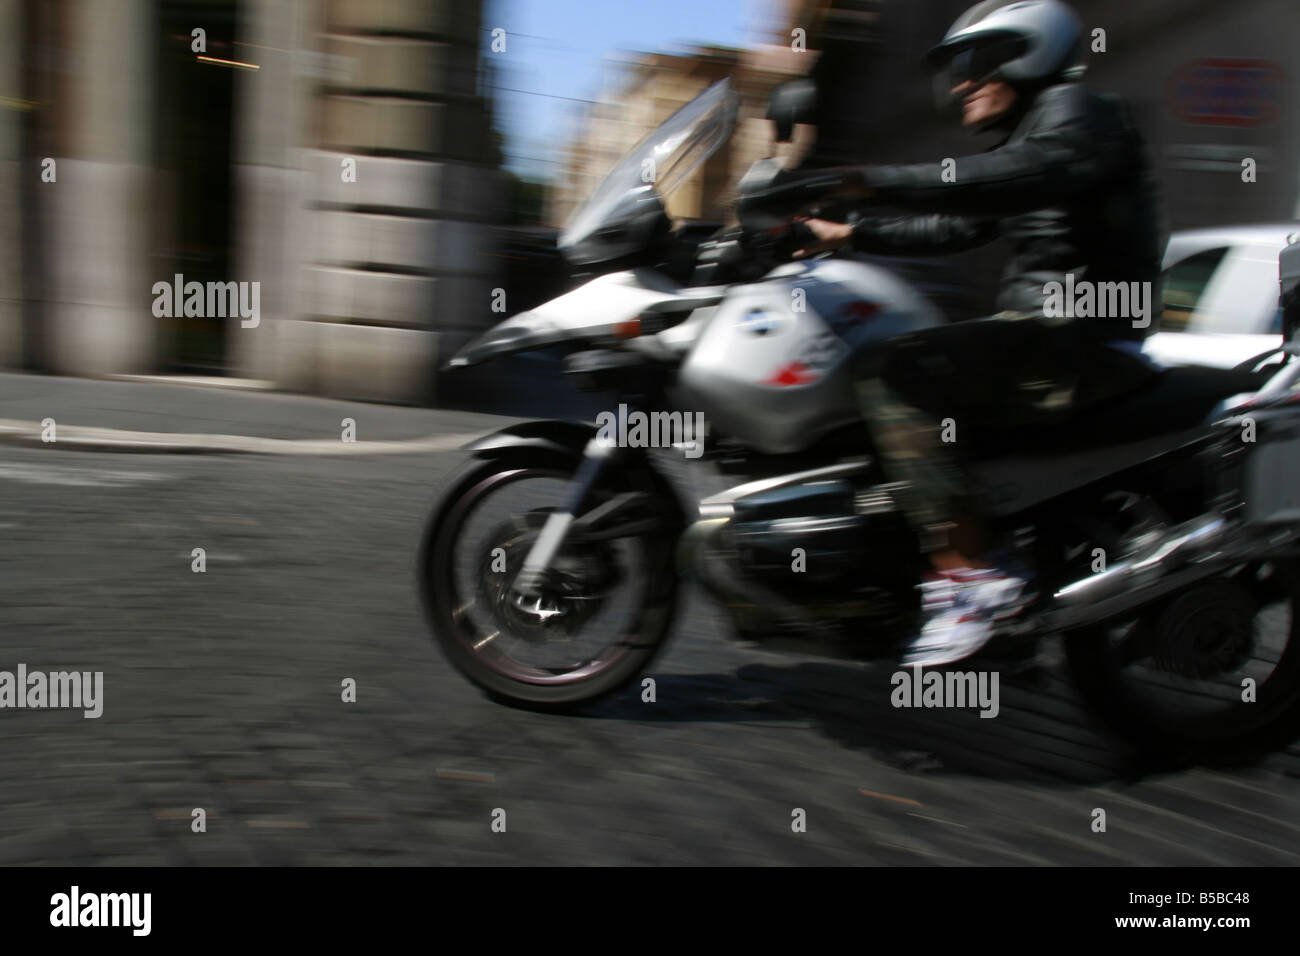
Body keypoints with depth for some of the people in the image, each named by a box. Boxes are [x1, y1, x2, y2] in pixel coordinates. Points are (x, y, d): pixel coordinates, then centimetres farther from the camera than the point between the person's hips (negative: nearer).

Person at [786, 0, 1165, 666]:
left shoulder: (1076, 112, -4)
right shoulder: (1023, 139, 26)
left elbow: (1020, 176, -25)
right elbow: (953, 227, 25)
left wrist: (869, 182, -30)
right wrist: (847, 234, 16)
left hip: (1080, 338, -11)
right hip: (1045, 333, 11)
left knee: (894, 378, -25)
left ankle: (969, 571, -29)